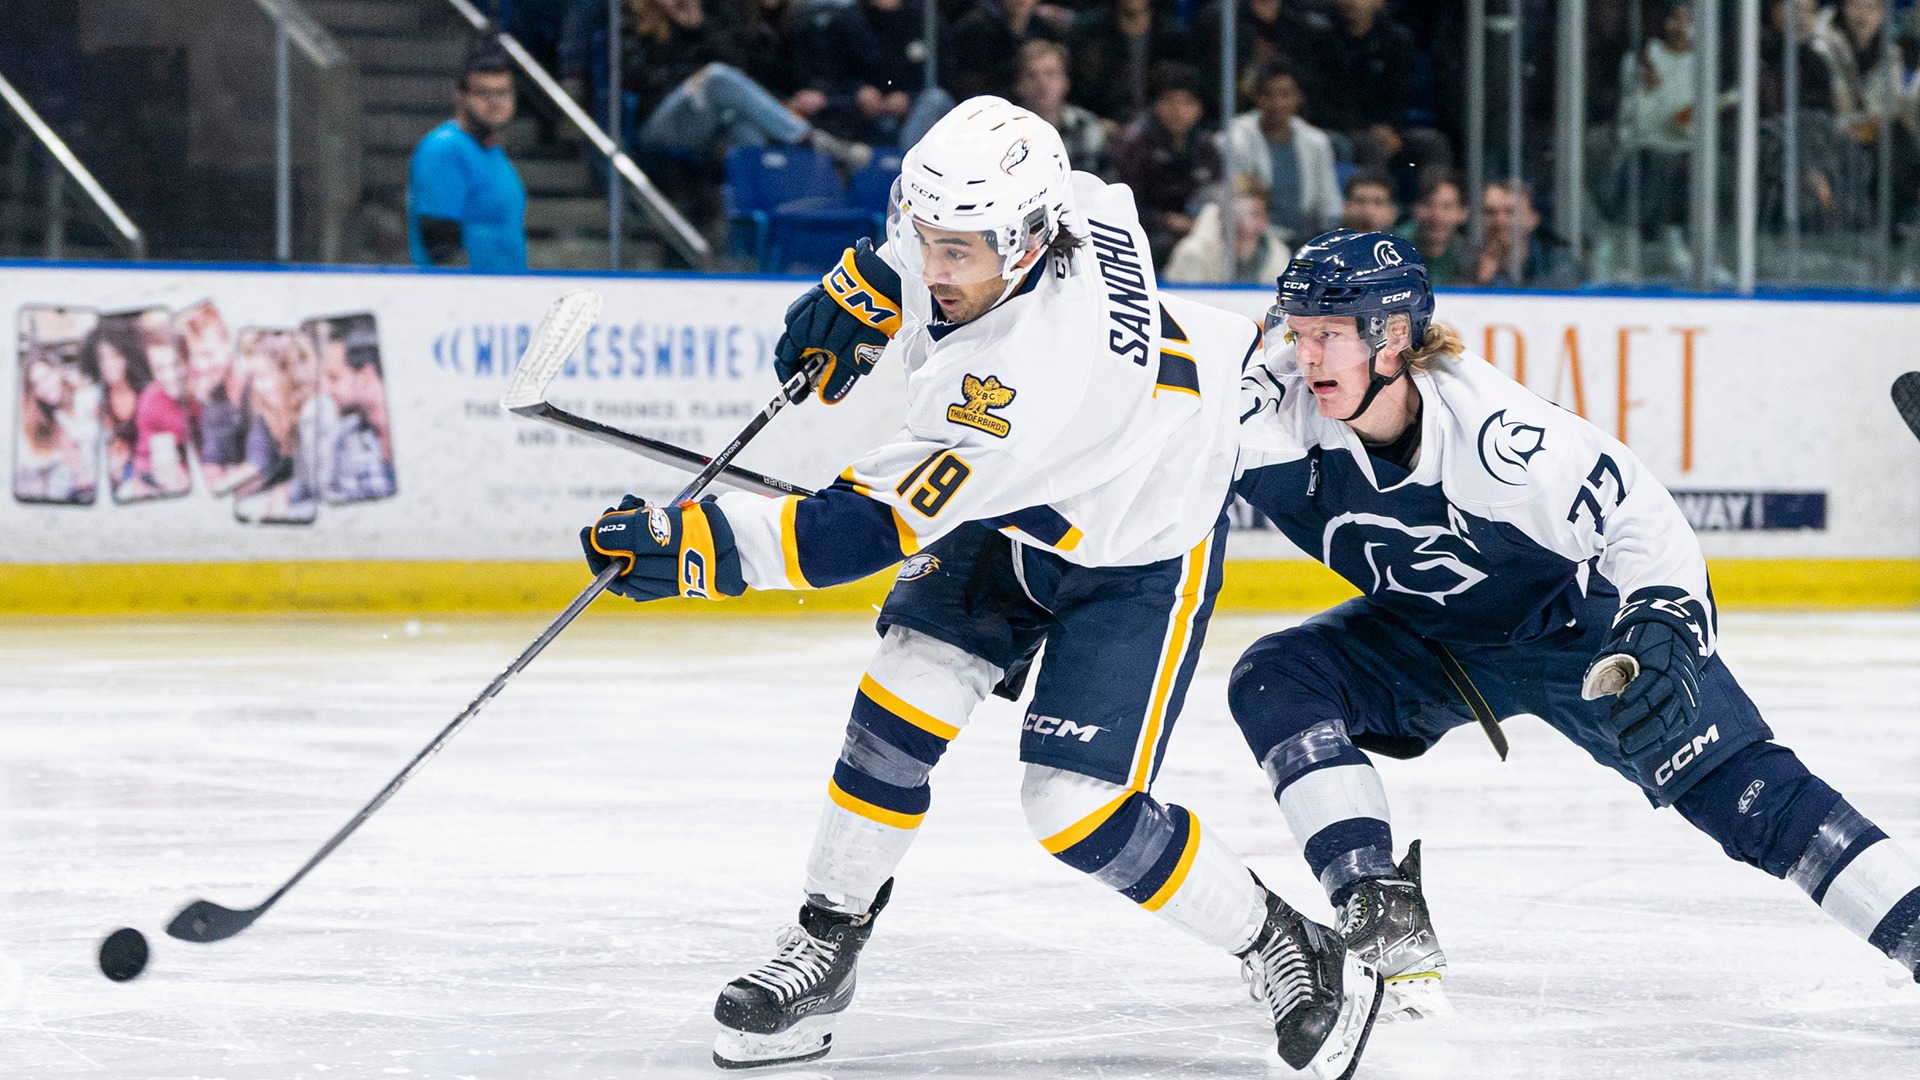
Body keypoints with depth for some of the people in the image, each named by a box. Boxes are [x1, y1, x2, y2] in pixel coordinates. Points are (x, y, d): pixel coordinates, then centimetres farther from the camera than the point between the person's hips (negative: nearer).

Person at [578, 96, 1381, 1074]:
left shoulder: (1035, 380, -42)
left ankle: (1288, 955, 7)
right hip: (1010, 519, 8)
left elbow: (873, 529, -40)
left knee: (1077, 807, -13)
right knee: (903, 699, -6)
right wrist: (862, 292, 0)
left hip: (1139, 555, -8)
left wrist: (702, 542, -42)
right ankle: (826, 942, 9)